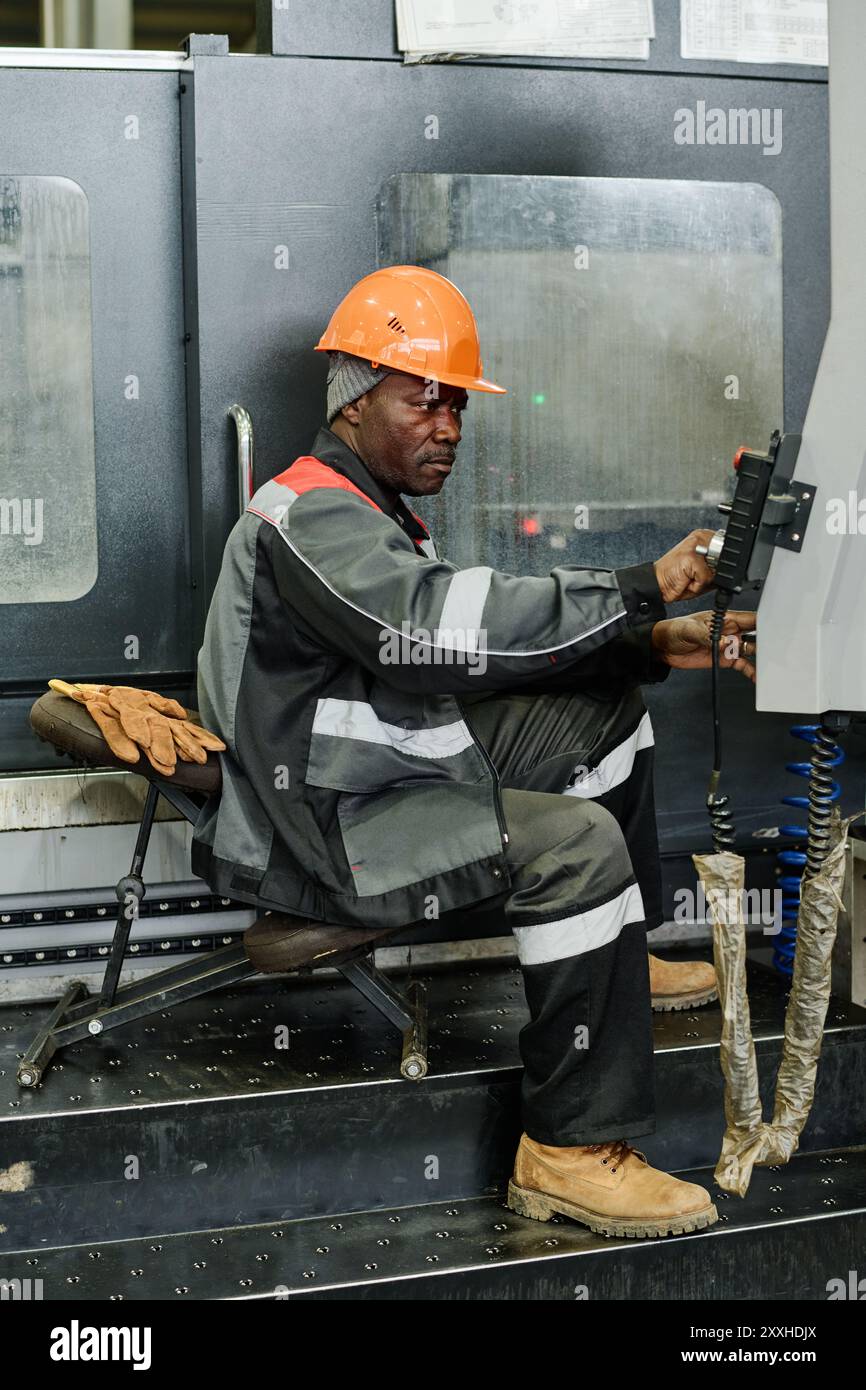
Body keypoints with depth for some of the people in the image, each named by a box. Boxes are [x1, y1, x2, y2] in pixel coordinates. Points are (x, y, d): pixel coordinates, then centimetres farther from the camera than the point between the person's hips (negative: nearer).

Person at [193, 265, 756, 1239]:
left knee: (604, 709, 10)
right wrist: (640, 590, -32)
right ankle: (570, 1152, -22)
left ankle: (620, 958, 22)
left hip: (390, 769, 11)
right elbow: (450, 626, -33)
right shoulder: (307, 518, -18)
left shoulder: (371, 513, 16)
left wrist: (654, 645, 1)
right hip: (320, 829, -10)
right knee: (580, 842, -25)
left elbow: (474, 647, 13)